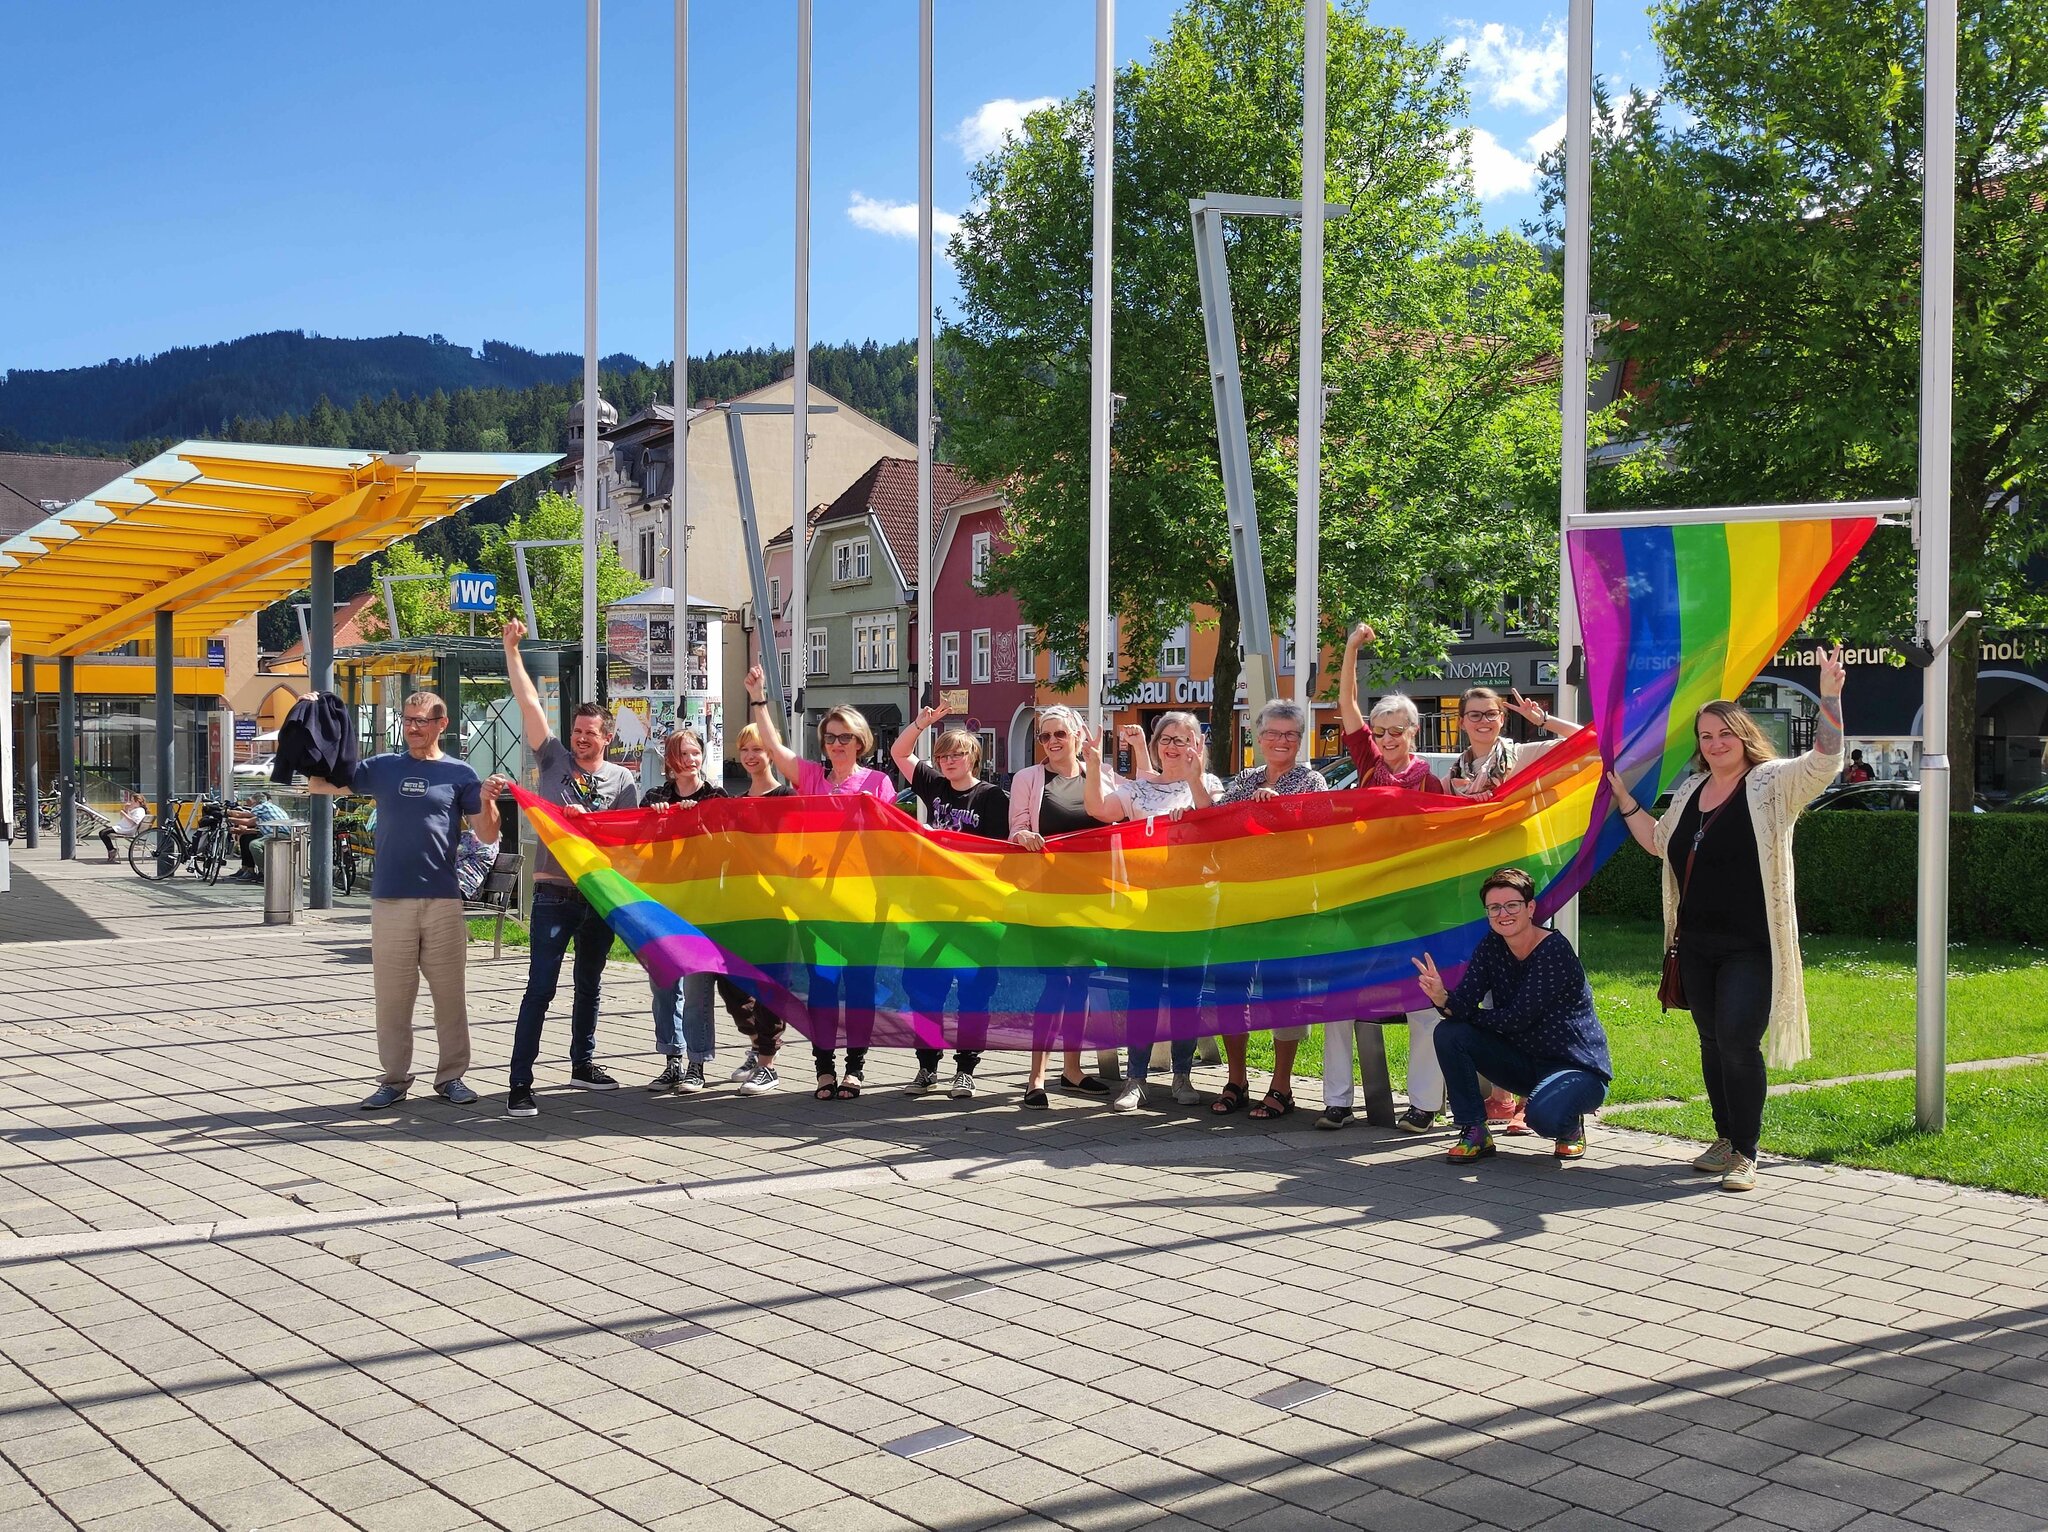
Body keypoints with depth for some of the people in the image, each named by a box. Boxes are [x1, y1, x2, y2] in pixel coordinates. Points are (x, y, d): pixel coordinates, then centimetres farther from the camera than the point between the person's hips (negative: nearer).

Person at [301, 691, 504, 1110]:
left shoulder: (460, 773, 5)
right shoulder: (381, 768, 10)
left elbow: (487, 835, 2)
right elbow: (319, 784, 13)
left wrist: (487, 800, -17)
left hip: (443, 899, -1)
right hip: (390, 898, 1)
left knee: (450, 993, 3)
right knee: (391, 995, 4)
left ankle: (451, 1076, 13)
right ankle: (394, 1079, 13)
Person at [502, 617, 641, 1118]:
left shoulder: (622, 780, 7)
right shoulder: (554, 759, 3)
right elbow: (529, 703, -1)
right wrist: (511, 650, -5)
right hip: (554, 892, -3)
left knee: (589, 983, 16)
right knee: (541, 987, -8)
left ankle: (583, 1064, 32)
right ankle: (520, 1084, -8)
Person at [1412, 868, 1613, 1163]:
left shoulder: (1554, 950, -20)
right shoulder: (1491, 947, -1)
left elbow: (1518, 1019, -23)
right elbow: (1464, 1003, -11)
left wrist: (1465, 1014, -12)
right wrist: (1443, 1000, -34)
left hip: (1579, 1067, -6)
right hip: (1525, 1063, 6)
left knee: (1543, 1116, -37)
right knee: (1449, 1034, -14)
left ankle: (1570, 1125, 2)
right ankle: (1474, 1134, -4)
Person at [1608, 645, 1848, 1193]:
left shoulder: (1772, 784, -5)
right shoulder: (1691, 791, 14)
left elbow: (1825, 761, -21)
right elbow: (1657, 842, 26)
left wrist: (1829, 697, -32)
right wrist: (1622, 794, 19)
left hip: (1751, 947, -7)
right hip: (1696, 944, 7)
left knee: (1739, 1042, -13)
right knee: (1713, 1042, 12)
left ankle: (1745, 1153, -3)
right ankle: (1726, 1139, 24)